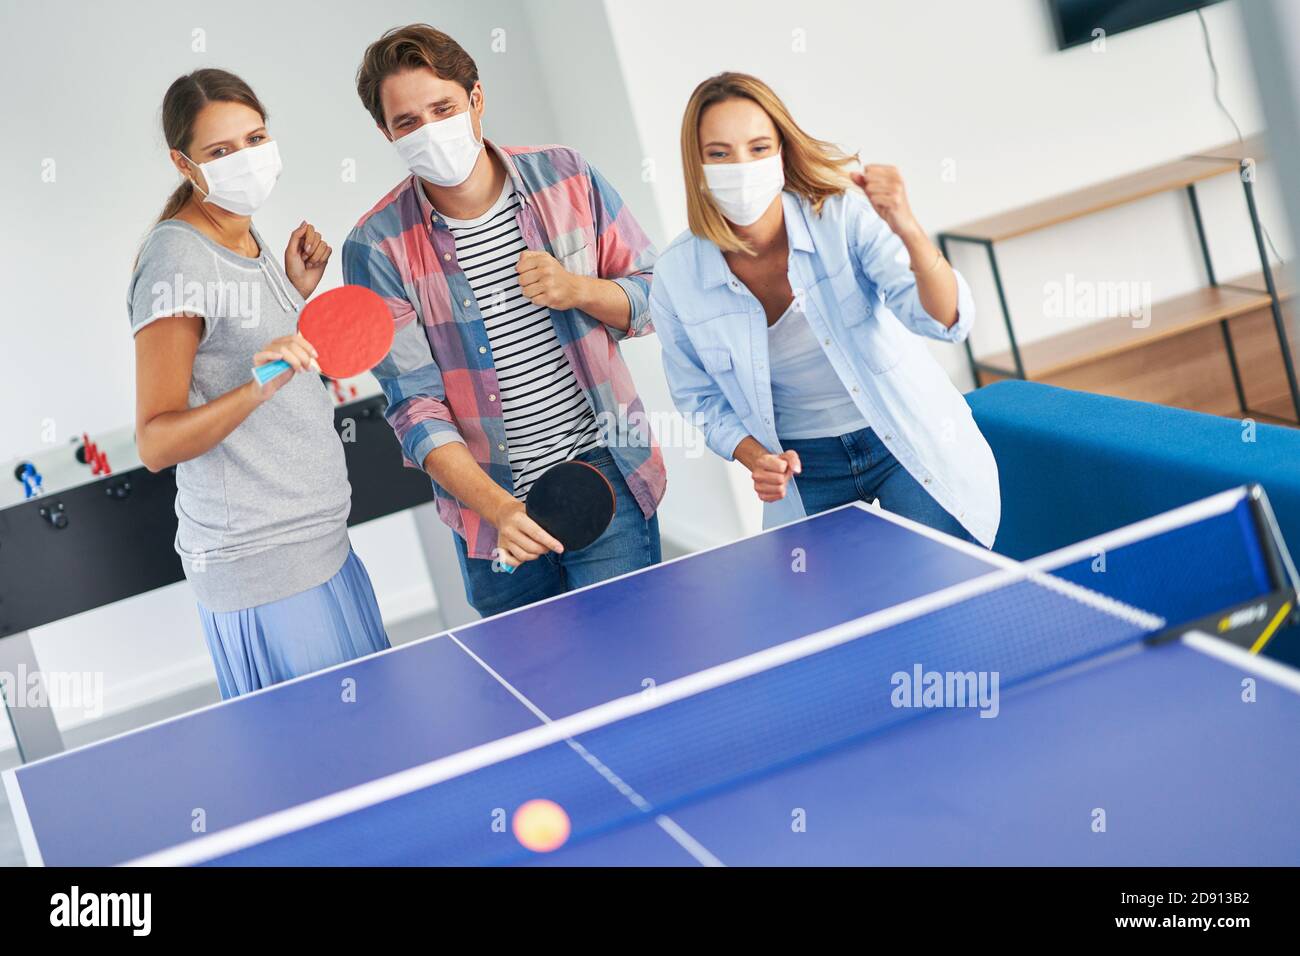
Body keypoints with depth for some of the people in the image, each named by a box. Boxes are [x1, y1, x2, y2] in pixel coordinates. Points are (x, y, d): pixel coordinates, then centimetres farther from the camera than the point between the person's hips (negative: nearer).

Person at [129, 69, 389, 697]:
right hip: (261, 567, -9)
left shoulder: (247, 238, 10)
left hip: (320, 541, 9)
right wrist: (258, 387, -34)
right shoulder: (177, 259, -16)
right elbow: (155, 444, -20)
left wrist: (299, 289, 7)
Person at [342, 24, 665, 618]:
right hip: (490, 507, 0)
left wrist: (579, 291, -16)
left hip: (610, 479, 1)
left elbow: (653, 297, 6)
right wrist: (499, 509, -26)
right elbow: (416, 406, -12)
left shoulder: (567, 178, -3)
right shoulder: (377, 248, -9)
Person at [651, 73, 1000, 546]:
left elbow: (946, 320, -27)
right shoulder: (676, 277, -12)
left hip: (913, 447, -2)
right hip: (804, 469, 2)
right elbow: (702, 399, 4)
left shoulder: (845, 217, -18)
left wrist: (910, 232, -45)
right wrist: (754, 458, -14)